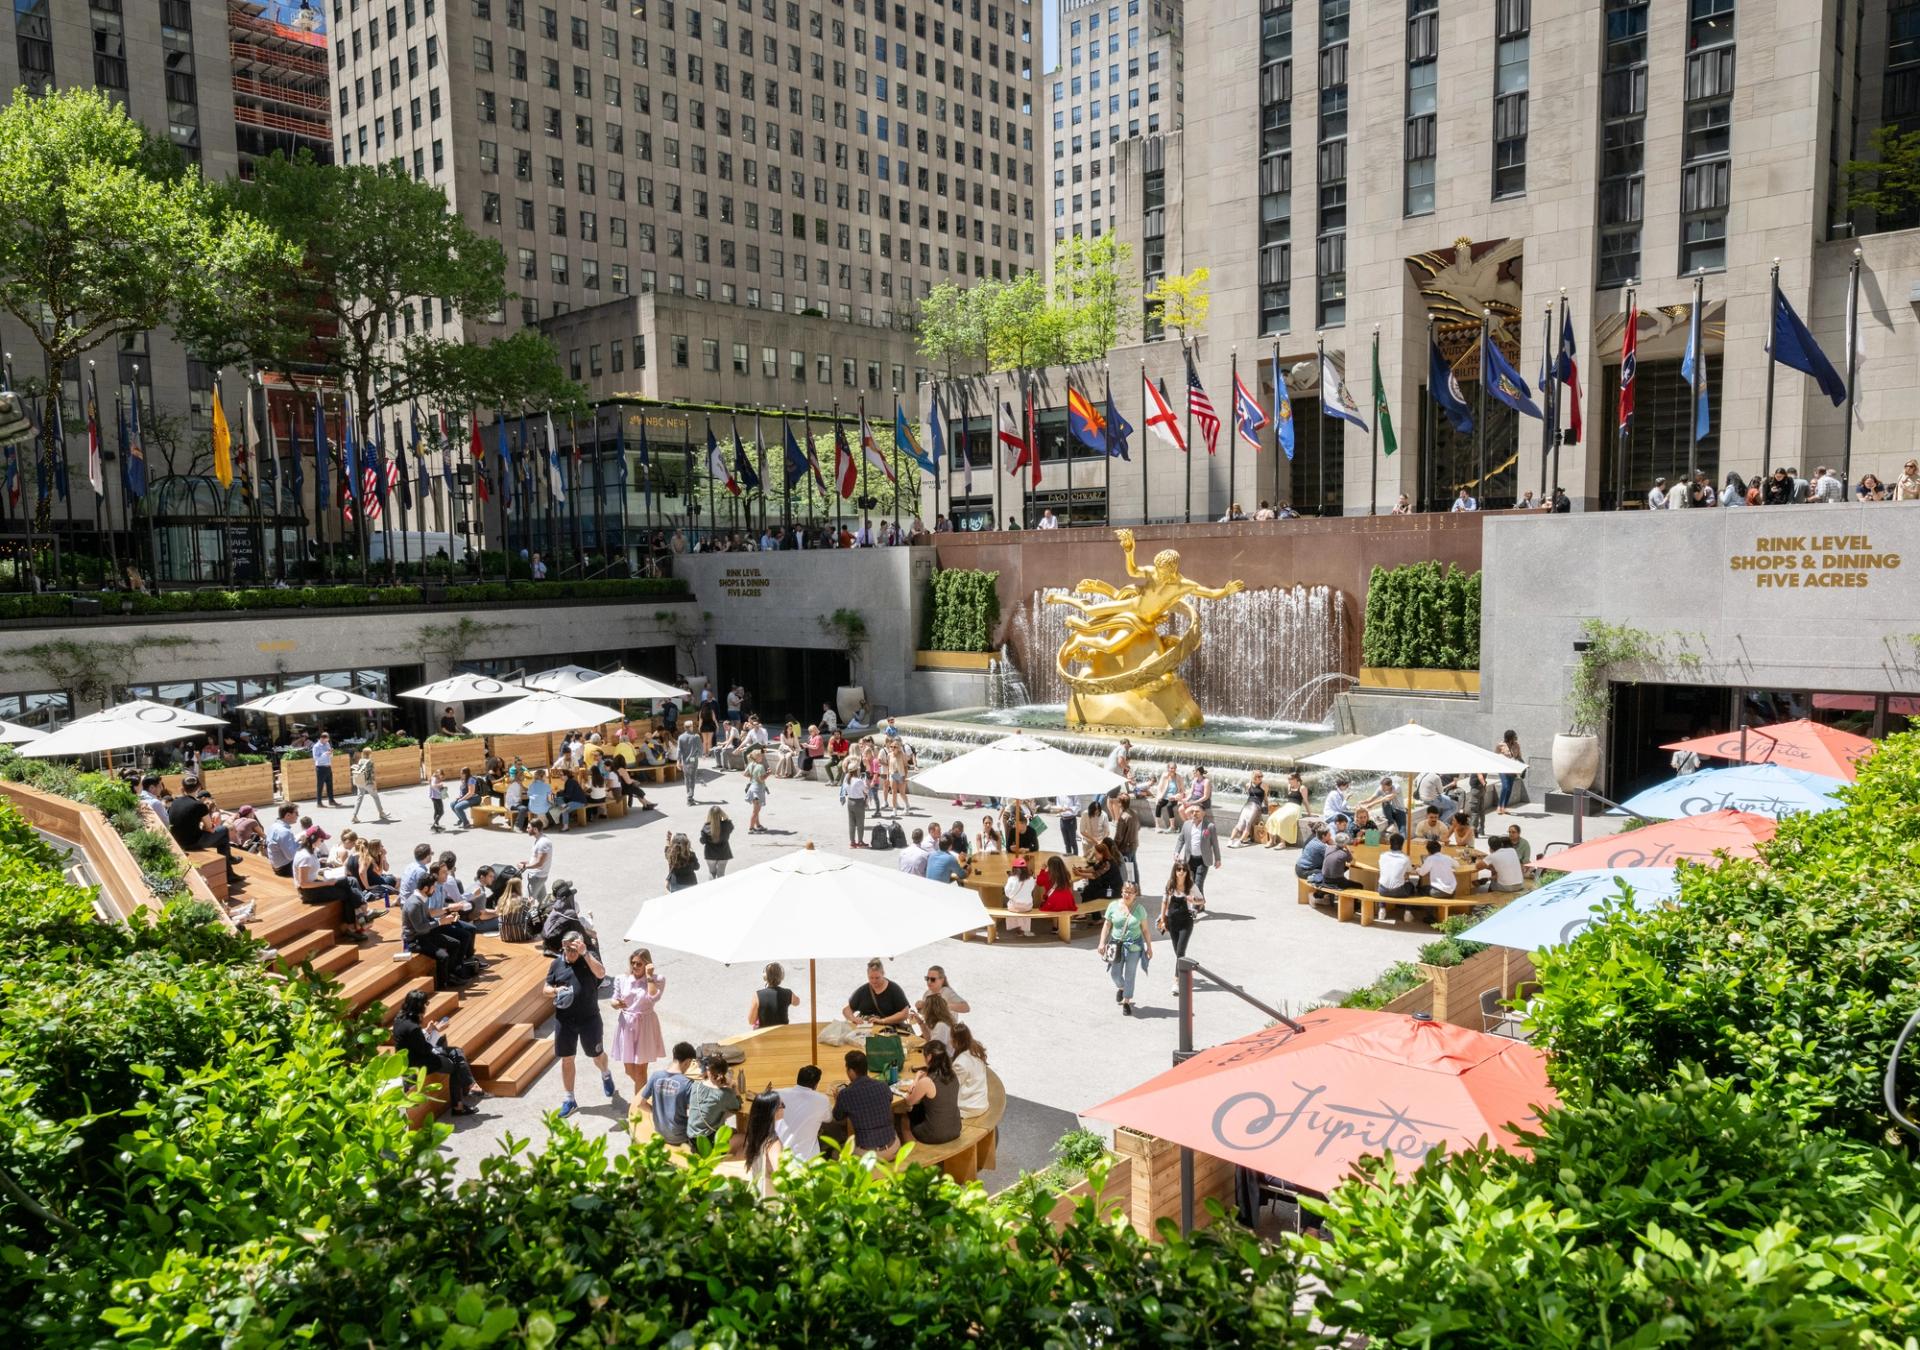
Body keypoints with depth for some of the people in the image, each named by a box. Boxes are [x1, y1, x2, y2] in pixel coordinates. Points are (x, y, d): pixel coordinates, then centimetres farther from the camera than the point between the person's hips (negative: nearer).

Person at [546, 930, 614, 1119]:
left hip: (589, 1018, -2)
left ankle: (606, 1075, 46)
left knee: (597, 1055, 12)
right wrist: (556, 991, -16)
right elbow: (546, 989, 7)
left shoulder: (589, 959, -7)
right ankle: (569, 1100, 21)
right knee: (566, 1059, 8)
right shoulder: (557, 963, 1)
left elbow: (601, 973, -27)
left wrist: (585, 953, -34)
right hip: (564, 1019, 2)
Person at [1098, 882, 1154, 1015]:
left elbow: (1145, 930, 1)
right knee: (1115, 973, 8)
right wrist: (1102, 943, -3)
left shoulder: (1139, 909, -5)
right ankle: (1121, 988, 42)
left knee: (1129, 975, 3)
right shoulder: (1113, 906, -3)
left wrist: (1149, 947, 3)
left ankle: (1126, 1002, 17)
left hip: (1133, 945, -1)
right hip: (1116, 944, 1)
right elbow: (1106, 926, 2)